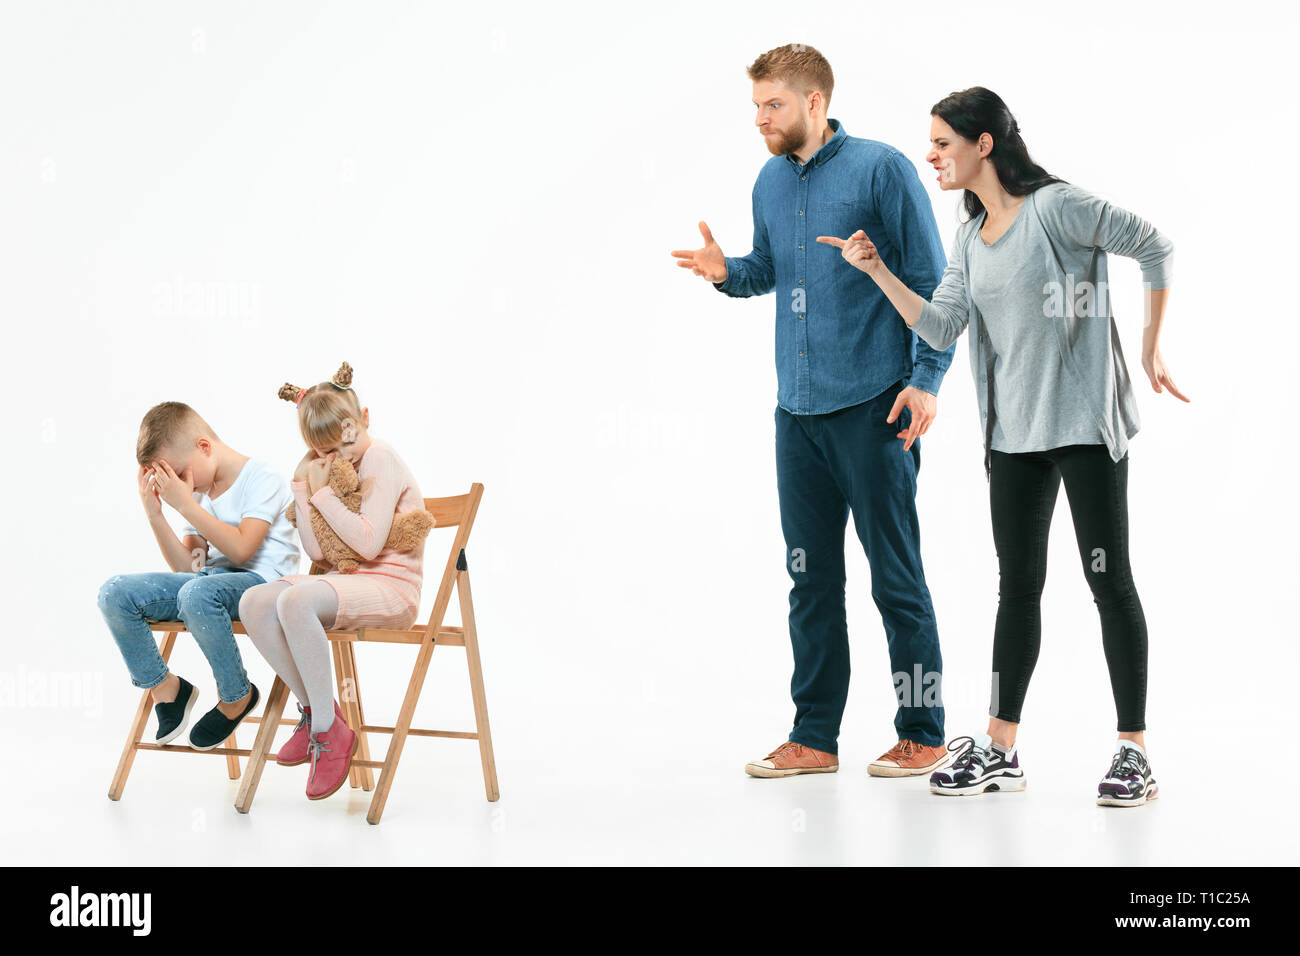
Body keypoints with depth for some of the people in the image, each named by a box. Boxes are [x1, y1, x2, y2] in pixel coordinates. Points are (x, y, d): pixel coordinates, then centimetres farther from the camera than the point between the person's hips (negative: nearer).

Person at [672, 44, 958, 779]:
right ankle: (815, 737, 18)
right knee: (812, 578, 11)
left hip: (874, 408, -6)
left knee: (896, 576, 0)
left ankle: (923, 734, 11)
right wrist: (728, 272, 2)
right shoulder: (771, 182, 12)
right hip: (798, 410, 7)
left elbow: (932, 282, -7)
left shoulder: (881, 169, -7)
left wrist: (927, 379, -14)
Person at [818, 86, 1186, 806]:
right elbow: (941, 329, 5)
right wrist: (878, 272, -4)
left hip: (1085, 422, -7)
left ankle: (1133, 753, 2)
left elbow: (1155, 248, -8)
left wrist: (1151, 347, -7)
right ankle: (999, 749, 17)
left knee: (1109, 580, -3)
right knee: (1018, 585, 11)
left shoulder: (1057, 206, -11)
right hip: (1012, 433, 7)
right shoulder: (970, 239, 11)